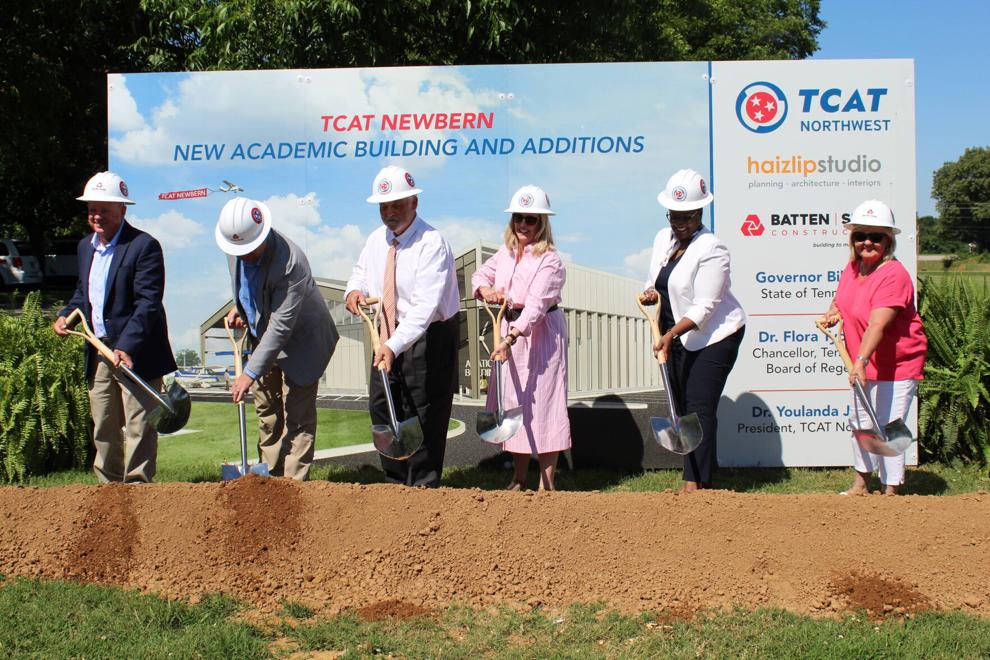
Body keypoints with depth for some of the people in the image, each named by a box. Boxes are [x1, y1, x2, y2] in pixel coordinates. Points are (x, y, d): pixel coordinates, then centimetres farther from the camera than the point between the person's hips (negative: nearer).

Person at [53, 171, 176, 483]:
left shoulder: (144, 246, -13)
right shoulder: (86, 246, 12)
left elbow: (148, 304, -20)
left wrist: (126, 347, -28)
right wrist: (66, 315, 6)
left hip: (135, 353, -8)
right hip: (98, 352, 8)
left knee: (138, 426, -2)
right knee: (103, 427, 15)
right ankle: (109, 485, 27)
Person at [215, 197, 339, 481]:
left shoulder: (291, 263, -35)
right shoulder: (235, 248, -10)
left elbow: (281, 327, -33)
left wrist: (251, 373, -32)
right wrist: (238, 307, 1)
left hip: (299, 342, -7)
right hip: (262, 338, 8)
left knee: (297, 418, -5)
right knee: (267, 415, 12)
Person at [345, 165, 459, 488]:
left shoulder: (431, 244, -21)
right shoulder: (376, 240, 4)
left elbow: (425, 306, -30)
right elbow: (360, 271, 24)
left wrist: (394, 346, -39)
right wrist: (354, 290, -2)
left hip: (428, 338, -7)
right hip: (386, 335, 8)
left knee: (422, 416, -2)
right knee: (381, 408, 11)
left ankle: (422, 490, 11)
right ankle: (396, 484, 25)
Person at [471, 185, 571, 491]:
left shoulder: (549, 261, -17)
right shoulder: (506, 252, 7)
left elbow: (536, 305, -27)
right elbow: (481, 274, 21)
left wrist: (510, 339, -38)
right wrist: (486, 291, -4)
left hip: (540, 334, -7)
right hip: (510, 330, 7)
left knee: (541, 403, -6)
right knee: (513, 401, 12)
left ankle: (546, 483, 2)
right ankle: (519, 478, 24)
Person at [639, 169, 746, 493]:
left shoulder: (712, 249, -17)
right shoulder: (663, 239, 7)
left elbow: (704, 307, -21)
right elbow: (657, 283, 18)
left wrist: (670, 334, -30)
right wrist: (650, 294, -6)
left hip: (714, 336, -8)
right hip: (677, 337, 8)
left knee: (700, 407, -12)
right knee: (682, 407, 9)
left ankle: (695, 482, -11)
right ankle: (701, 479, 17)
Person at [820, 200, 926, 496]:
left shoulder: (894, 275, -26)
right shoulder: (853, 267, -1)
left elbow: (877, 325, -38)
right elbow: (843, 297, 22)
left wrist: (861, 361, -47)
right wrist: (833, 311, 1)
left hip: (897, 364, -9)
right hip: (863, 363, 9)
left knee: (887, 427, -8)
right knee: (860, 422, 19)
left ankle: (890, 491, 4)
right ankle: (861, 484, 35)